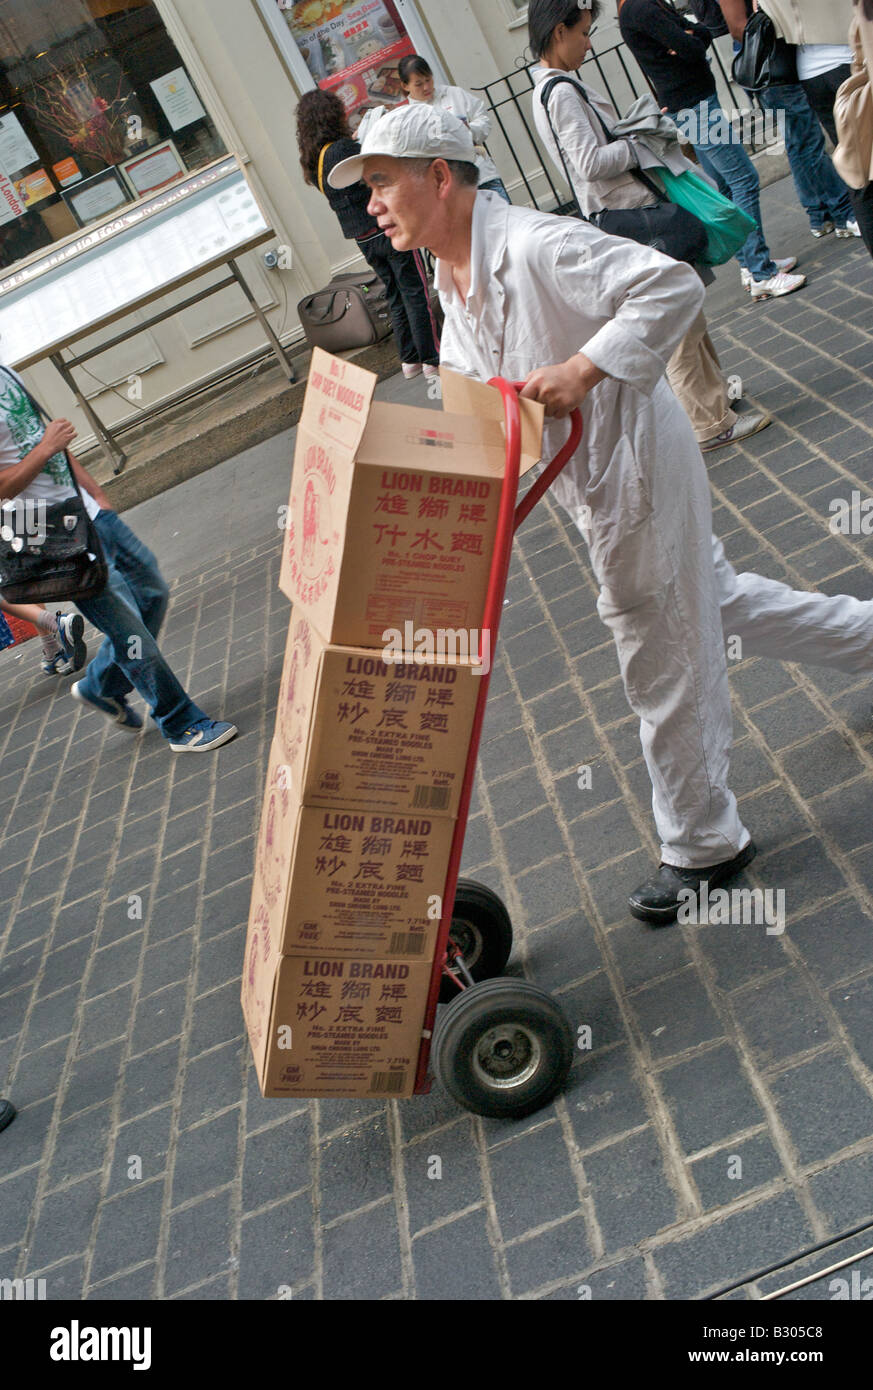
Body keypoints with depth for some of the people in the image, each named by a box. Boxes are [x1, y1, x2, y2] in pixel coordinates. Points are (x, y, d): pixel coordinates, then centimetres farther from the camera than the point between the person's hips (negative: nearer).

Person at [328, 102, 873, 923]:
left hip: (634, 470, -9)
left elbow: (673, 286, -27)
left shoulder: (535, 246, -23)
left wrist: (583, 370, -32)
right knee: (712, 601, 24)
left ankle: (702, 844, 24)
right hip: (597, 482, 10)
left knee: (663, 667, 3)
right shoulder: (452, 279, 7)